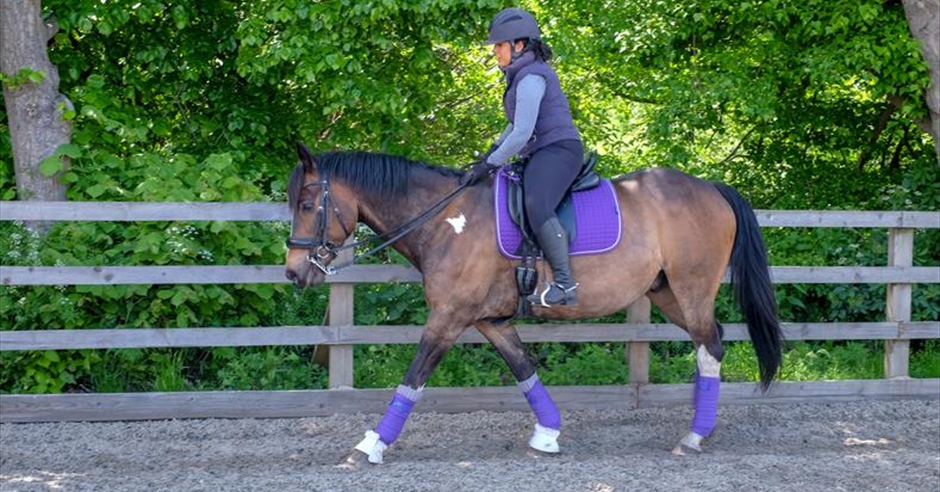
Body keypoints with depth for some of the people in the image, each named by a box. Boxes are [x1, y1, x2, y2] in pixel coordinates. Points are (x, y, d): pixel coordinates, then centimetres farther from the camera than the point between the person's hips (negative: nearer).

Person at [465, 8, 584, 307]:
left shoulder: (531, 78, -14)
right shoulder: (522, 75, 19)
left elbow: (522, 133, -20)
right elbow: (518, 123, 31)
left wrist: (491, 163, -15)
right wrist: (491, 152, 22)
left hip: (558, 150, -12)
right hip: (542, 155, 12)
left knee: (536, 207, -33)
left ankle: (564, 283, -39)